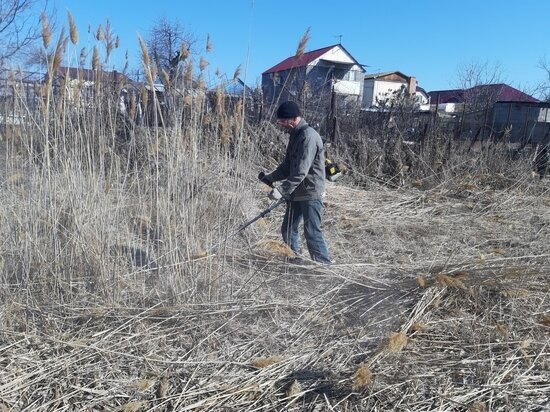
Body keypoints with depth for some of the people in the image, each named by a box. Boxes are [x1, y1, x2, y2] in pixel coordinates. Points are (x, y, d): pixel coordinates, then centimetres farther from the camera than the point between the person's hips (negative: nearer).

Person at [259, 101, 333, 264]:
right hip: (296, 192, 10)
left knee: (312, 232, -7)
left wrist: (282, 190, -31)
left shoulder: (308, 136, -19)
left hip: (310, 193, -10)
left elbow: (301, 171, -27)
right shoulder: (295, 135, 11)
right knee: (288, 229, 15)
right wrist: (270, 177, 6)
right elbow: (287, 165, 18)